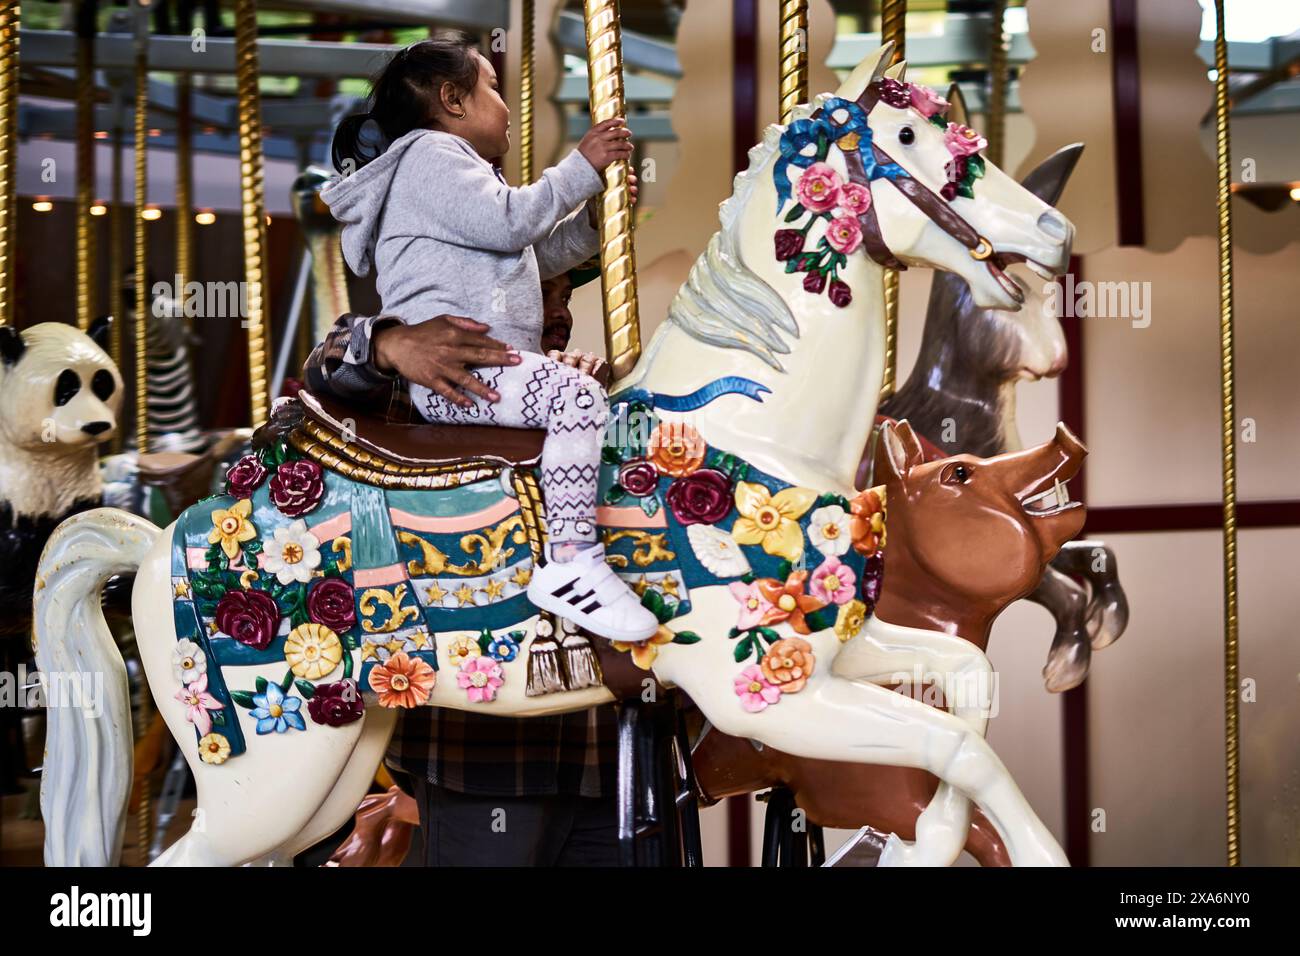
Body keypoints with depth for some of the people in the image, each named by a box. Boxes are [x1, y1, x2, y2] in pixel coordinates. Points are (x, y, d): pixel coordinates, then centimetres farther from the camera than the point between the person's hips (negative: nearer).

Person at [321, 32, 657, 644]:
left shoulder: (462, 169, 32)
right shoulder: (431, 154, -1)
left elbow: (536, 256, 34)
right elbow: (508, 222, -15)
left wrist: (595, 215, 22)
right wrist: (581, 168, -6)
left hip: (492, 361, 11)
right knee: (577, 394, -30)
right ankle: (572, 564, -36)